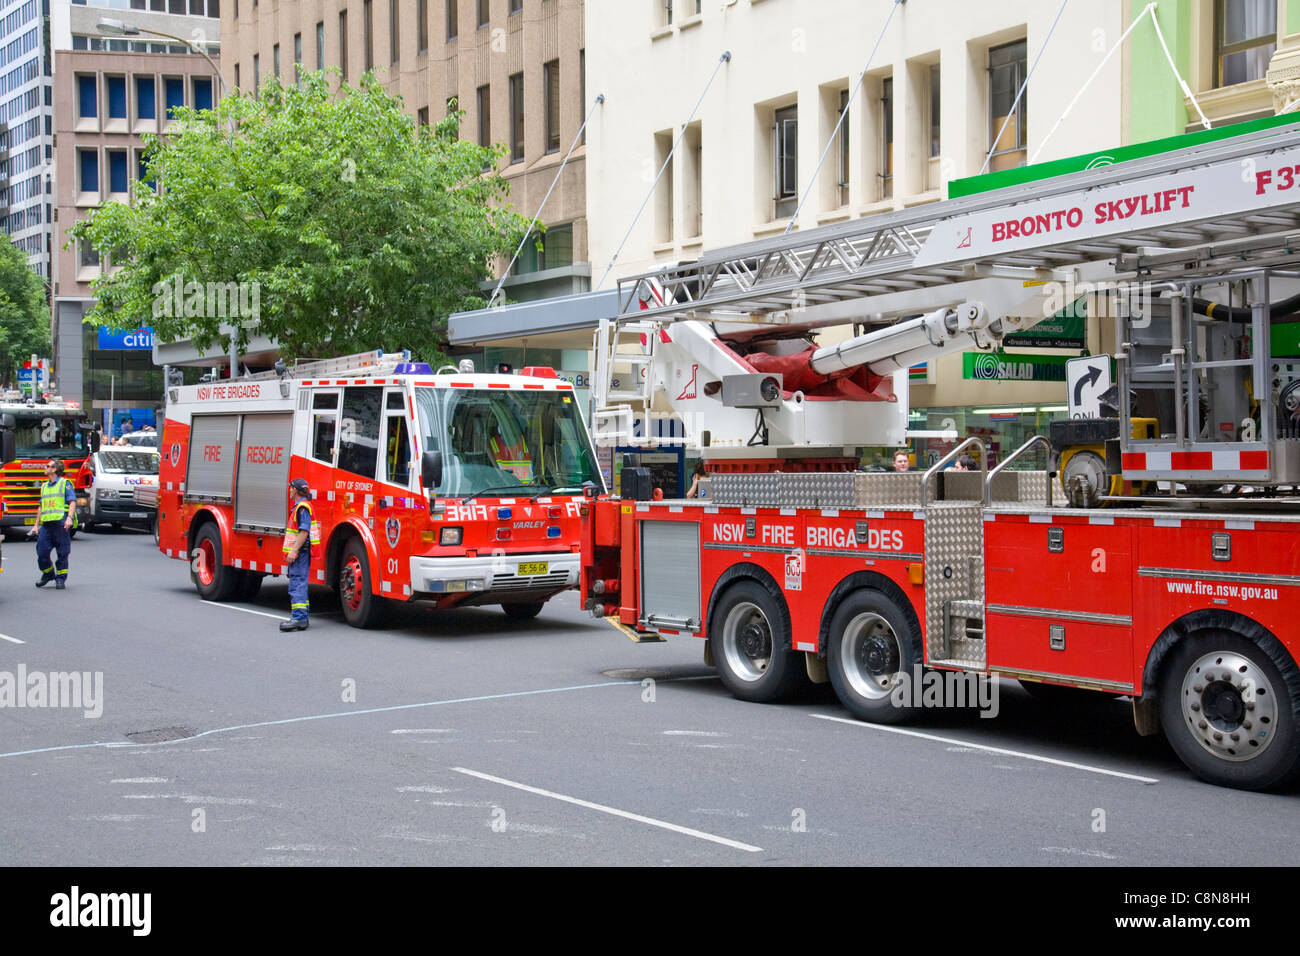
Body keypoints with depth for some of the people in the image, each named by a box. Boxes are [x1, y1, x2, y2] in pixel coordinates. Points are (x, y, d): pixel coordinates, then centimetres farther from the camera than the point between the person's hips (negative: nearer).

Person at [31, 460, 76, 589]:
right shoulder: (44, 486, 22)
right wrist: (36, 525, 22)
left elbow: (72, 502, -6)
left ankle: (61, 579, 6)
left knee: (62, 553, -2)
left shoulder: (65, 483, 3)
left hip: (61, 523, -6)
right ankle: (48, 574, 20)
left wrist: (69, 518, -21)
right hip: (46, 524, 6)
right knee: (42, 552, 0)